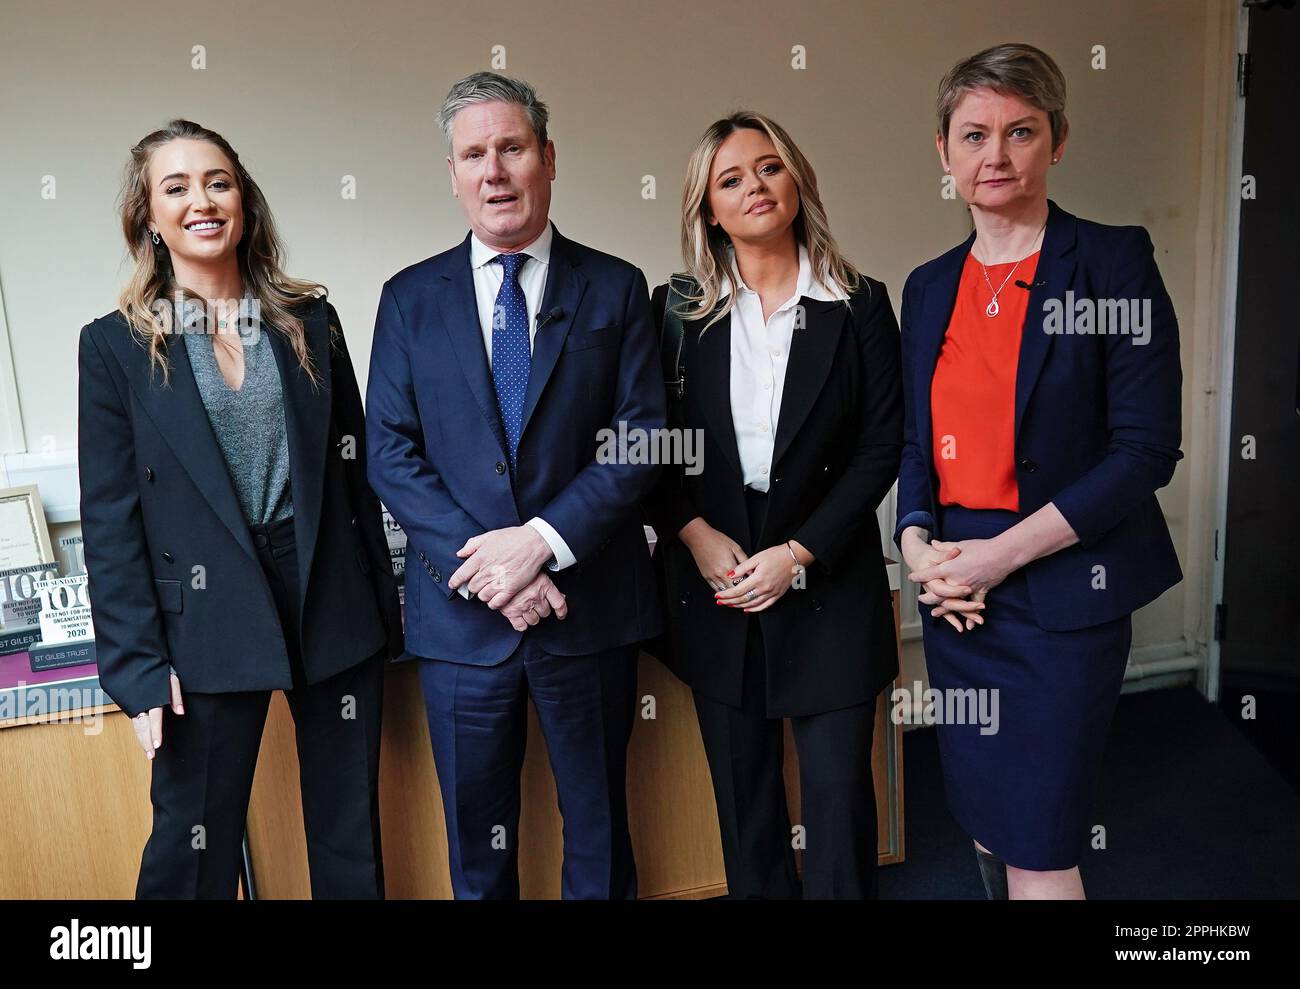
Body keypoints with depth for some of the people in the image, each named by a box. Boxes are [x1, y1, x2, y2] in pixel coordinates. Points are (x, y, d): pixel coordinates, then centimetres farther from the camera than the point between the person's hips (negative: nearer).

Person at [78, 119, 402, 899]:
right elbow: (111, 520, -2)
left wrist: (384, 608, 6)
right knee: (194, 849, 11)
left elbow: (355, 469, 7)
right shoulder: (115, 345, 0)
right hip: (206, 622, -1)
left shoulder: (310, 320, 4)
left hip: (333, 604, 2)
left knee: (352, 841, 15)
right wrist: (137, 663, -6)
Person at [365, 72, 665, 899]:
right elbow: (391, 454, -1)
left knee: (599, 830, 16)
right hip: (460, 613, 1)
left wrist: (542, 540, -17)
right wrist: (480, 566, -14)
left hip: (591, 607, -1)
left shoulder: (616, 289, 1)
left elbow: (643, 439, -5)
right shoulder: (410, 298, 5)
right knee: (477, 841, 17)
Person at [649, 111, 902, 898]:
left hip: (828, 587, -1)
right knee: (743, 796, 14)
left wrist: (799, 553, -12)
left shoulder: (860, 304, -1)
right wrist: (695, 531, -11)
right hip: (715, 588, 2)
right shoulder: (678, 309, 3)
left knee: (838, 795, 5)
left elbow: (883, 445, -4)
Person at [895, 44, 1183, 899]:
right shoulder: (931, 287, 11)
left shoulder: (1115, 263, -6)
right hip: (954, 592, 5)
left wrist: (1004, 553, -16)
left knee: (1039, 855, 0)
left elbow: (1146, 449, -11)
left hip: (1064, 589, -5)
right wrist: (919, 543, -5)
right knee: (985, 828, 17)